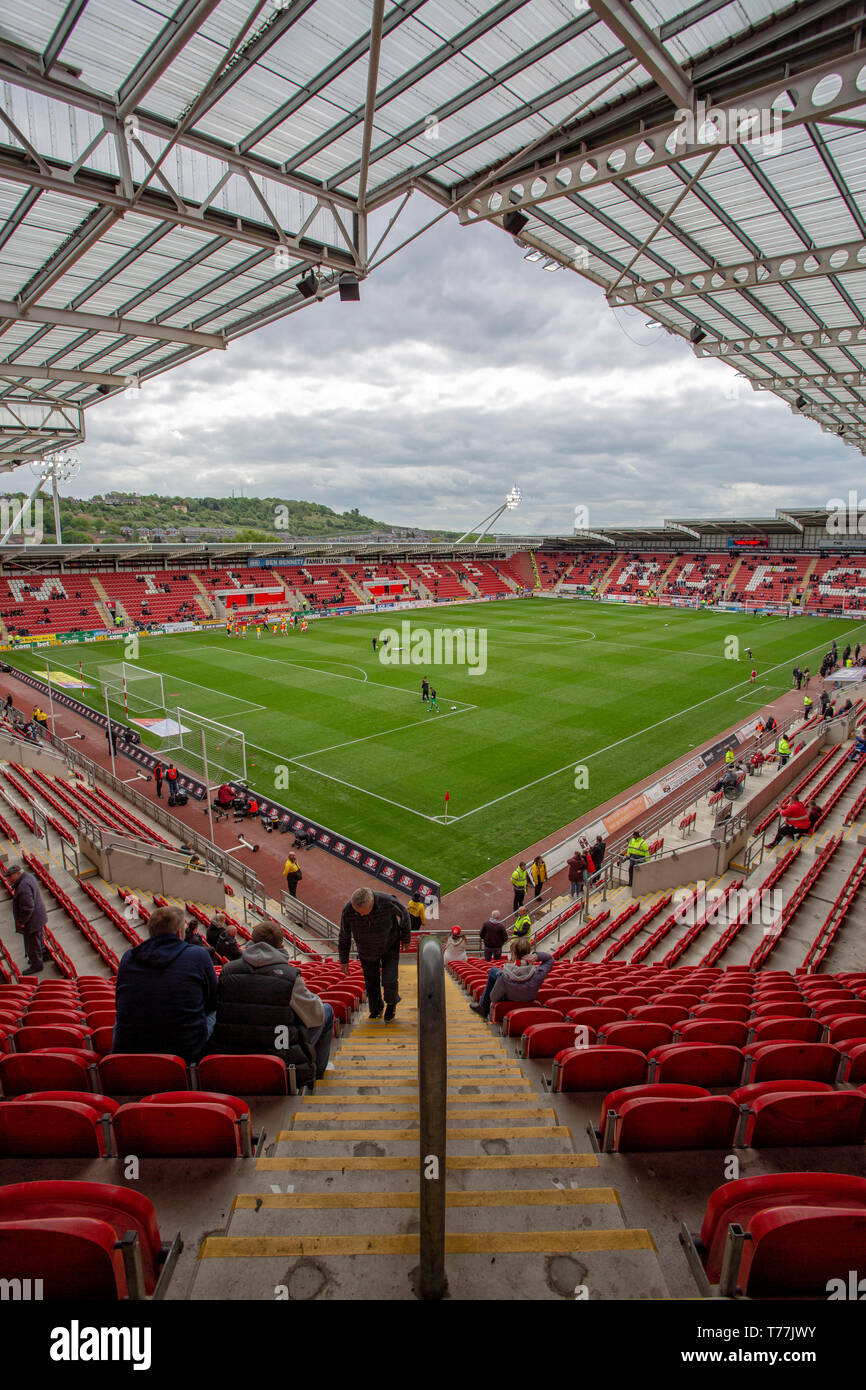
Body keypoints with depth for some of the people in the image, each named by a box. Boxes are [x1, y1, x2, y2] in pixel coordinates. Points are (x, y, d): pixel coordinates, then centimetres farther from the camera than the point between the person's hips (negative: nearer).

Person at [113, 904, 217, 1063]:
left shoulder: (128, 957, 2)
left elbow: (120, 1006, 16)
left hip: (128, 1053, 3)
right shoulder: (198, 955, -5)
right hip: (186, 1053, -3)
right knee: (213, 1013, 26)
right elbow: (213, 1003, 8)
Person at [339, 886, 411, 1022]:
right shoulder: (348, 911, -28)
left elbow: (404, 916, -10)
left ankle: (392, 1003, 23)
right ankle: (376, 1010, 36)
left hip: (389, 947, -2)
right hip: (366, 952, 2)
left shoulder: (388, 902, -34)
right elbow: (344, 937, -8)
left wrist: (406, 938, 2)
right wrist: (343, 960, 2)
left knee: (389, 980, -10)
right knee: (371, 983, 8)